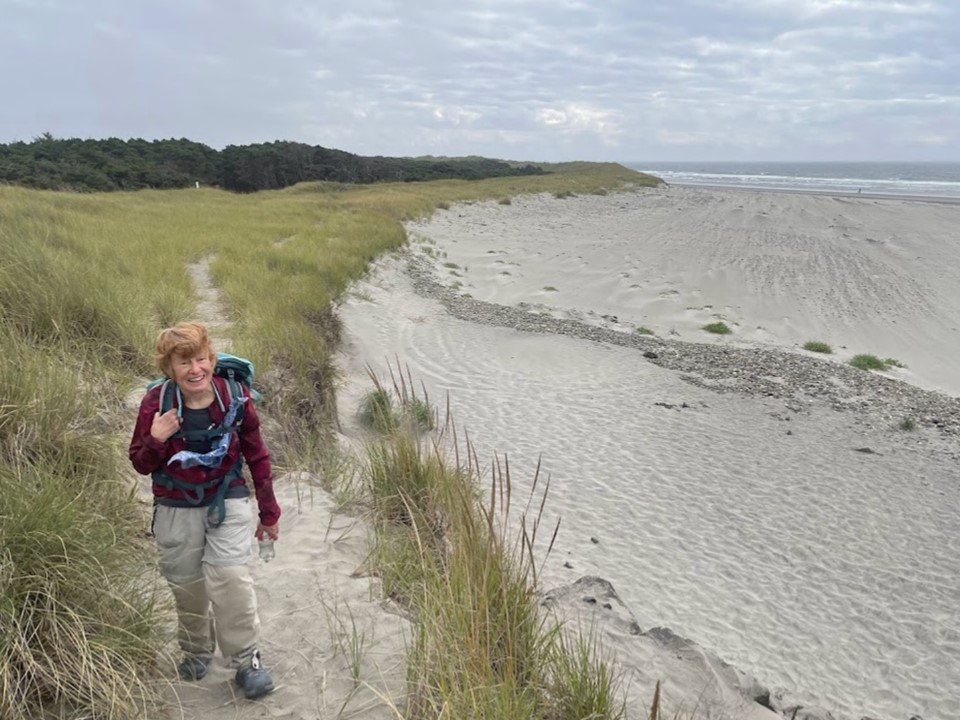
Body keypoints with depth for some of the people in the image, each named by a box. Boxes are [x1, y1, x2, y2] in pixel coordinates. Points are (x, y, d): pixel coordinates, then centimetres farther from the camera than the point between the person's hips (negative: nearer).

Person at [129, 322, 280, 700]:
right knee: (187, 584, 14)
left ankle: (246, 659, 6)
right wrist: (156, 441, -27)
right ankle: (196, 651, 40)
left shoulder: (235, 397, -13)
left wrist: (269, 512, 5)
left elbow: (256, 456, -1)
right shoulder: (156, 403, -15)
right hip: (176, 509, 1)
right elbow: (141, 464, -3)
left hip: (228, 501, -1)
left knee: (228, 577, -13)